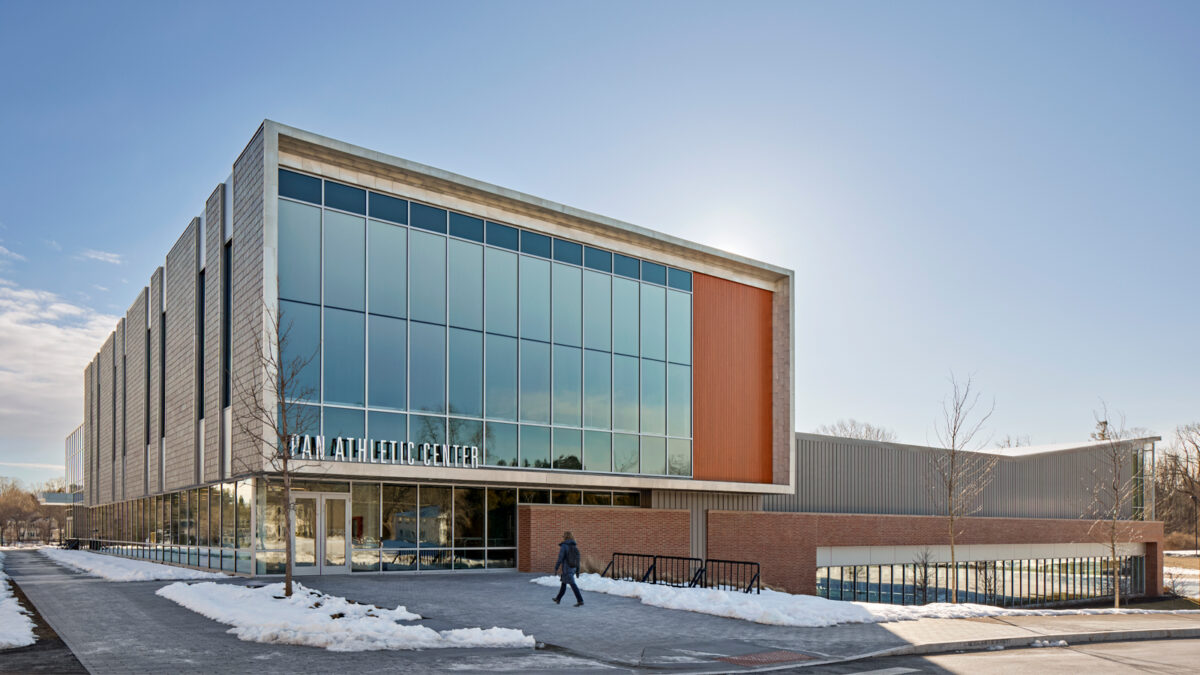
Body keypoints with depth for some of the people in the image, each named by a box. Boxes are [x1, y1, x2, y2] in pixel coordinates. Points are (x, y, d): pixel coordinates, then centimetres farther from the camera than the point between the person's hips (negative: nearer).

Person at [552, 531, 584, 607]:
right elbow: (578, 558, 9)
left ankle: (580, 601, -12)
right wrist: (577, 570, 15)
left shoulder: (564, 546, -14)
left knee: (573, 584, -8)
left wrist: (556, 568, -9)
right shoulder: (574, 546, 7)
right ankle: (558, 599, 32)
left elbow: (560, 558, -17)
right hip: (573, 569, 8)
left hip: (566, 569, -8)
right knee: (563, 583, 21)